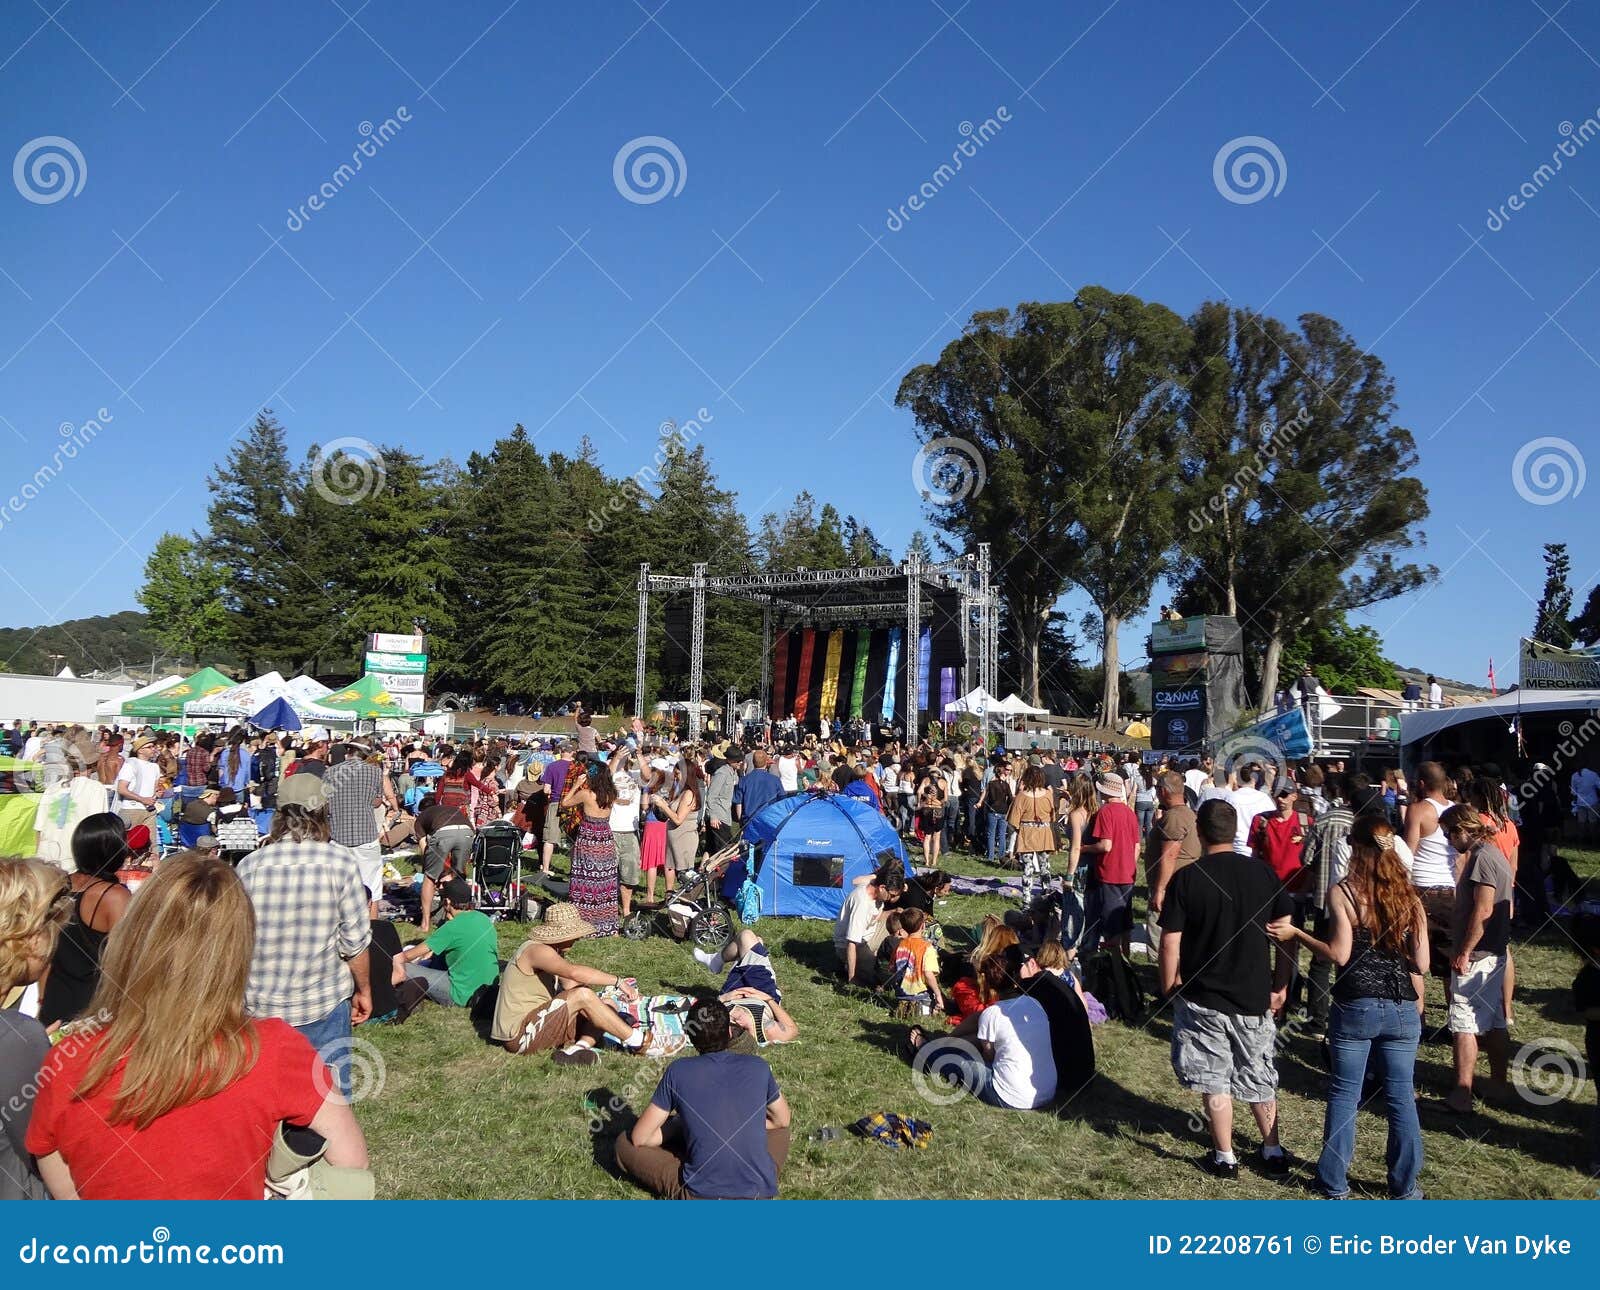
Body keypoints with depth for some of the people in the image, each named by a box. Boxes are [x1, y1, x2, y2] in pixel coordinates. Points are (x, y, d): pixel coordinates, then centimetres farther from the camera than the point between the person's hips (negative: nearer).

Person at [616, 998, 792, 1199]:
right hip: (759, 1195, 2)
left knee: (624, 1144, 14)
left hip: (702, 1196, -2)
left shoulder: (678, 1071, -3)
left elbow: (639, 1138, 3)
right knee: (779, 1128, 33)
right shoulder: (758, 1067, 3)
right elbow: (782, 1120, 20)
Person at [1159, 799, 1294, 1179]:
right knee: (1259, 1077, 20)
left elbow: (1170, 942, -12)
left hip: (1202, 998, -3)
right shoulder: (1263, 873, -3)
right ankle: (1273, 1151, 30)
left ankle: (1225, 1158, 18)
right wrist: (1281, 985, 12)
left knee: (1214, 1080, 10)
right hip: (1255, 996, 3)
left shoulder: (1186, 878, -12)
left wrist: (1169, 987, 3)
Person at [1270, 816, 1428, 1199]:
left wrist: (1296, 934, -4)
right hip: (1402, 1009, 3)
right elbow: (1421, 963, 2)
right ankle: (1404, 1187, 22)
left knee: (1344, 1095, 9)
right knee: (1401, 1097, 12)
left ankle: (1334, 1183, 19)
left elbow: (1339, 954, -15)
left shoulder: (1342, 892, -10)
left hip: (1355, 1008, -3)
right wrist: (1416, 1001, 19)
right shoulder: (1408, 895, 1)